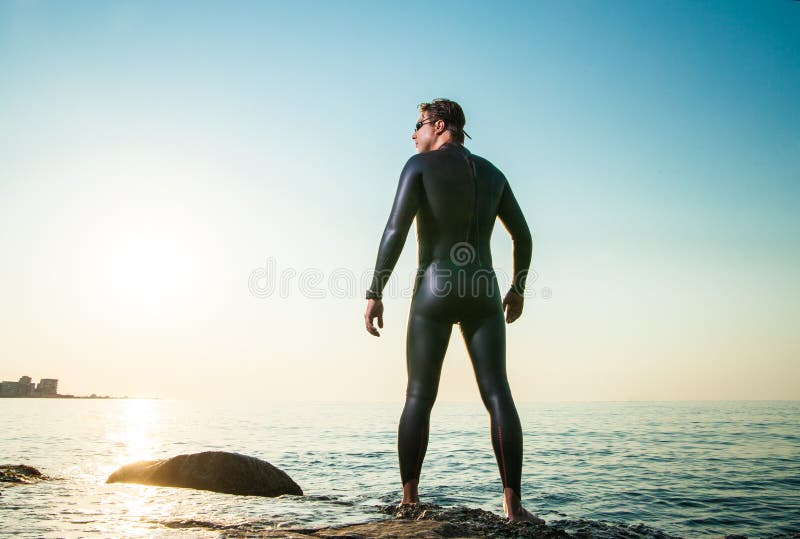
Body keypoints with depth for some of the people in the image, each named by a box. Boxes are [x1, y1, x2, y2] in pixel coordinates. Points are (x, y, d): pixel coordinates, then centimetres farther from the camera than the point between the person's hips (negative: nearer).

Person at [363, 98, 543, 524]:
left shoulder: (421, 164, -1)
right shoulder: (492, 173, 15)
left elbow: (395, 229, -12)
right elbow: (523, 236, 15)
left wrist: (375, 293, -11)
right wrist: (518, 289, 26)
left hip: (434, 292, -3)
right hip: (483, 292, 4)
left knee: (419, 397, 5)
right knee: (497, 394, -3)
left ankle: (409, 498, 8)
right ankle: (513, 504, -8)